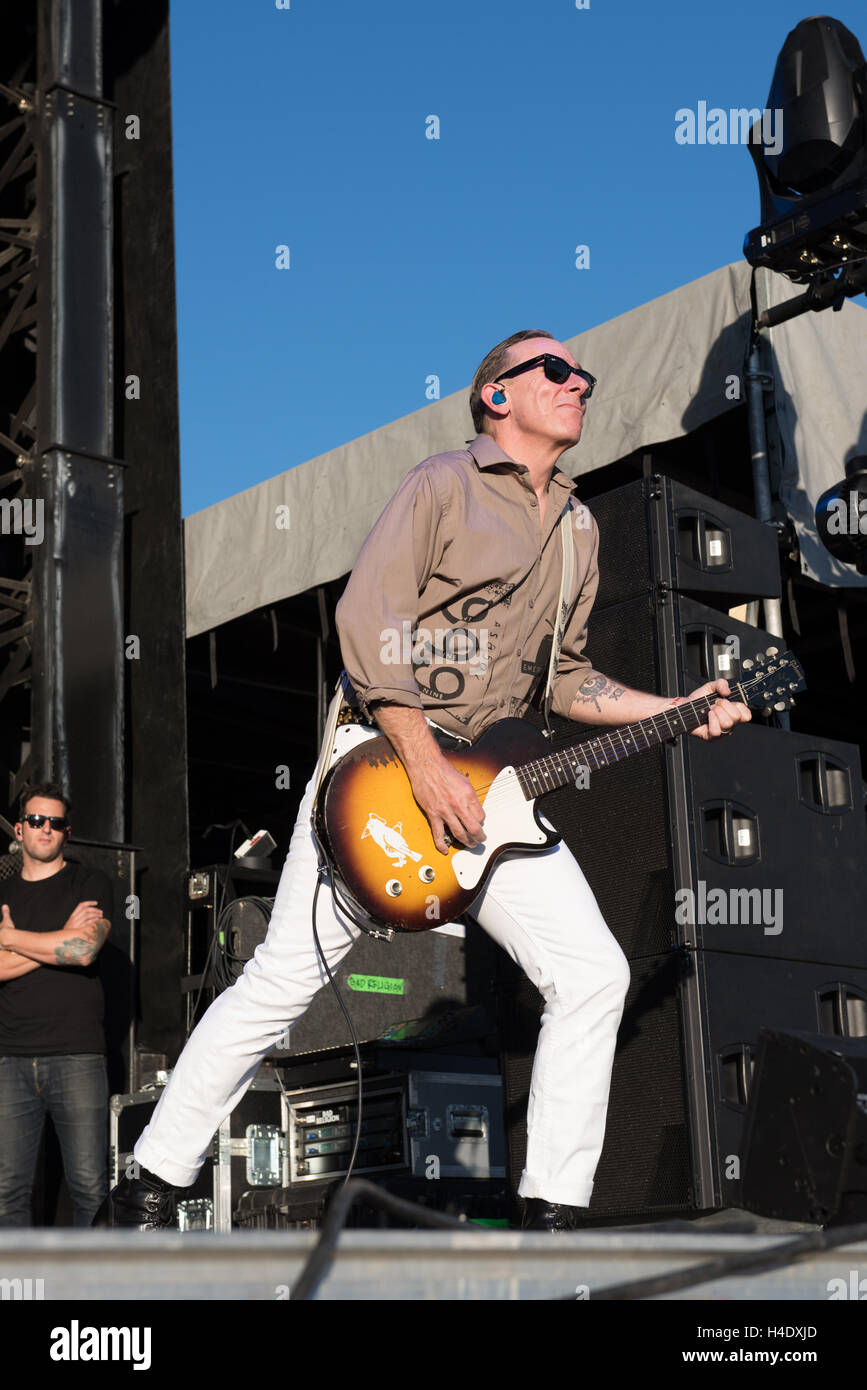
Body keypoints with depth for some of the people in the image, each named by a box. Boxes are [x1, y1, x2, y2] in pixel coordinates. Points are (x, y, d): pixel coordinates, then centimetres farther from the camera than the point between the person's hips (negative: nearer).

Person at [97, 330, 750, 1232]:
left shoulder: (579, 529, 18)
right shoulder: (445, 483, -3)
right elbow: (365, 621, -13)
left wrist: (674, 711, 11)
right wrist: (425, 765, -20)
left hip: (488, 784, 7)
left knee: (594, 974, -7)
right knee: (283, 981, -7)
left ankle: (551, 1212, 2)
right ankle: (148, 1194, 6)